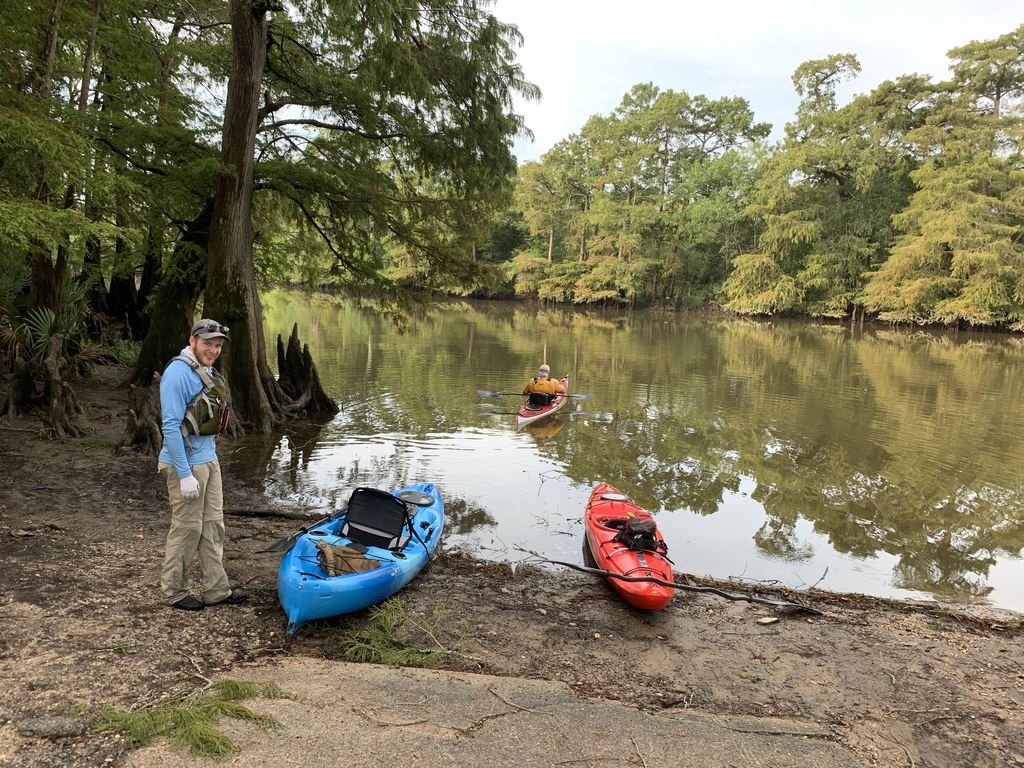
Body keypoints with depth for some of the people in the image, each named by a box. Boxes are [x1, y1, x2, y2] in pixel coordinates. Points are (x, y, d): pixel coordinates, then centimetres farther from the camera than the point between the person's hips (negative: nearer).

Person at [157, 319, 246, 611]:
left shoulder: (207, 373, 11)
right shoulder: (179, 373, -18)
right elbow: (171, 427, -22)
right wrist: (185, 475, -23)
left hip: (209, 459, 9)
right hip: (187, 463, -9)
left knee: (213, 525, 13)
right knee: (186, 529, 2)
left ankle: (216, 590, 22)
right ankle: (173, 592, 20)